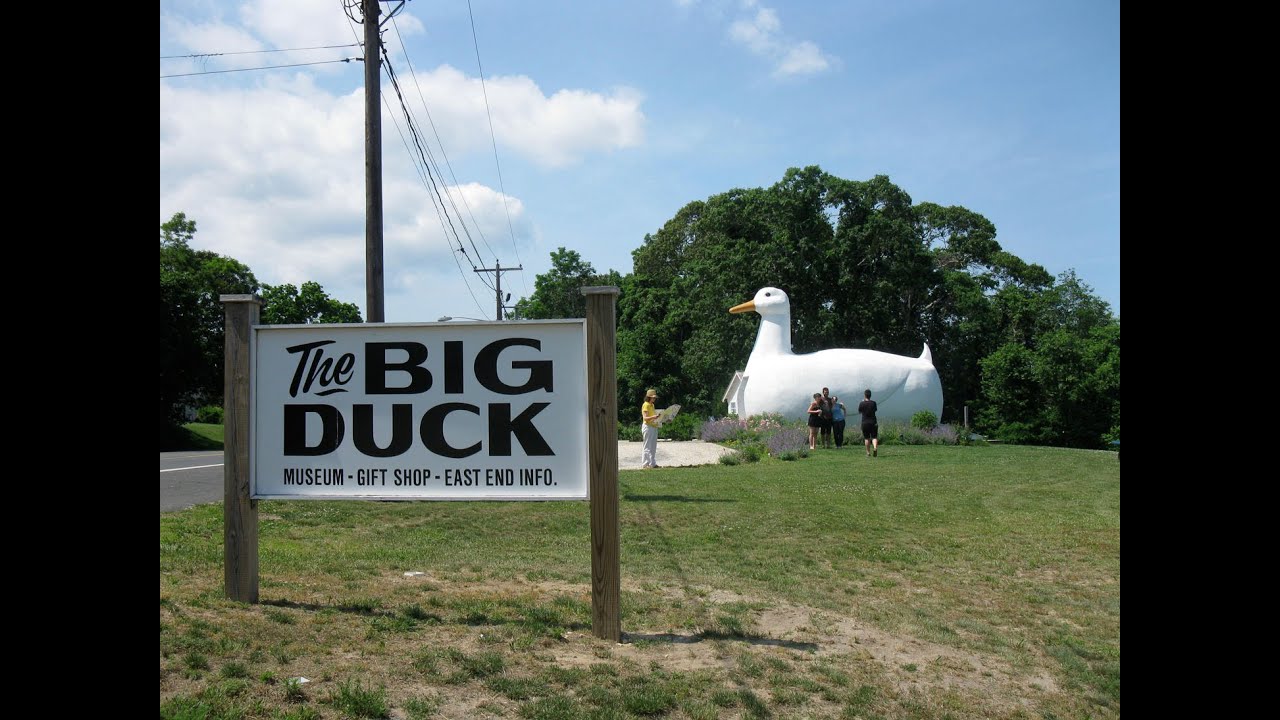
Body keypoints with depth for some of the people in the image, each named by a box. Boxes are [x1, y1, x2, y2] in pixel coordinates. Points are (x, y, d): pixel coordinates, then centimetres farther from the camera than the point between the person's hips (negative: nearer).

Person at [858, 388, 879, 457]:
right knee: (874, 437, 2)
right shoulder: (873, 403, -2)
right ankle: (875, 448, -24)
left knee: (866, 438, 8)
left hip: (865, 423, -1)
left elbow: (859, 412, 9)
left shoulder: (861, 403, -7)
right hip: (873, 422, 1)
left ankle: (868, 453, 9)